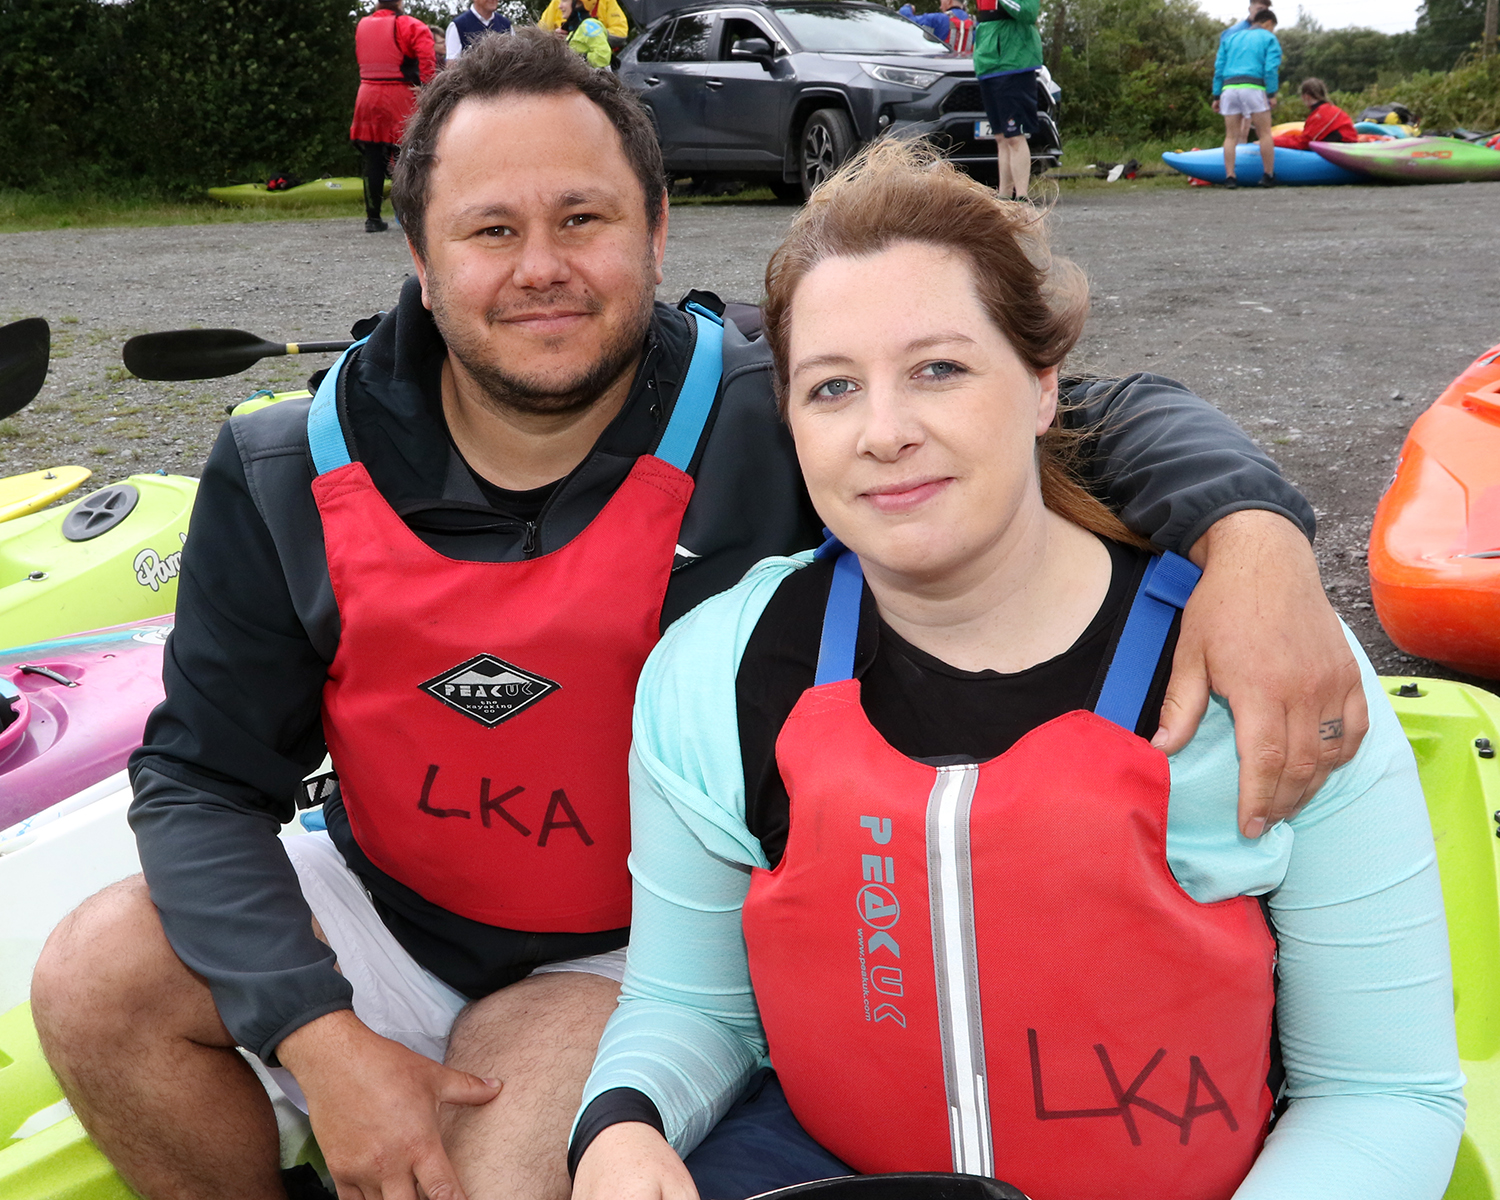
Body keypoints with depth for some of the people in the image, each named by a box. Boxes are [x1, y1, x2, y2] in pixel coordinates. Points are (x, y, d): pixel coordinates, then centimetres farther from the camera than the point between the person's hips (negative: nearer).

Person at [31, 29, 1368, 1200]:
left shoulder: (773, 424, -22)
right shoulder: (290, 478, -12)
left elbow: (1102, 417, -21)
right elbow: (200, 776, -8)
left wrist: (1252, 531, -45)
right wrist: (320, 1040, -21)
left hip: (642, 954, -3)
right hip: (383, 909, 4)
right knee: (95, 979, -11)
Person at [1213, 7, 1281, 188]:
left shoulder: (1231, 38, 24)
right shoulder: (1269, 39, 11)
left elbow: (1219, 67, 16)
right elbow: (1271, 68, -3)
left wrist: (1216, 96, 15)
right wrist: (1272, 94, -4)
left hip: (1228, 89, 4)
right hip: (1253, 88, -4)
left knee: (1231, 136, 8)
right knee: (1264, 133, 4)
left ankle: (1230, 177, 1)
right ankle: (1268, 176, 4)